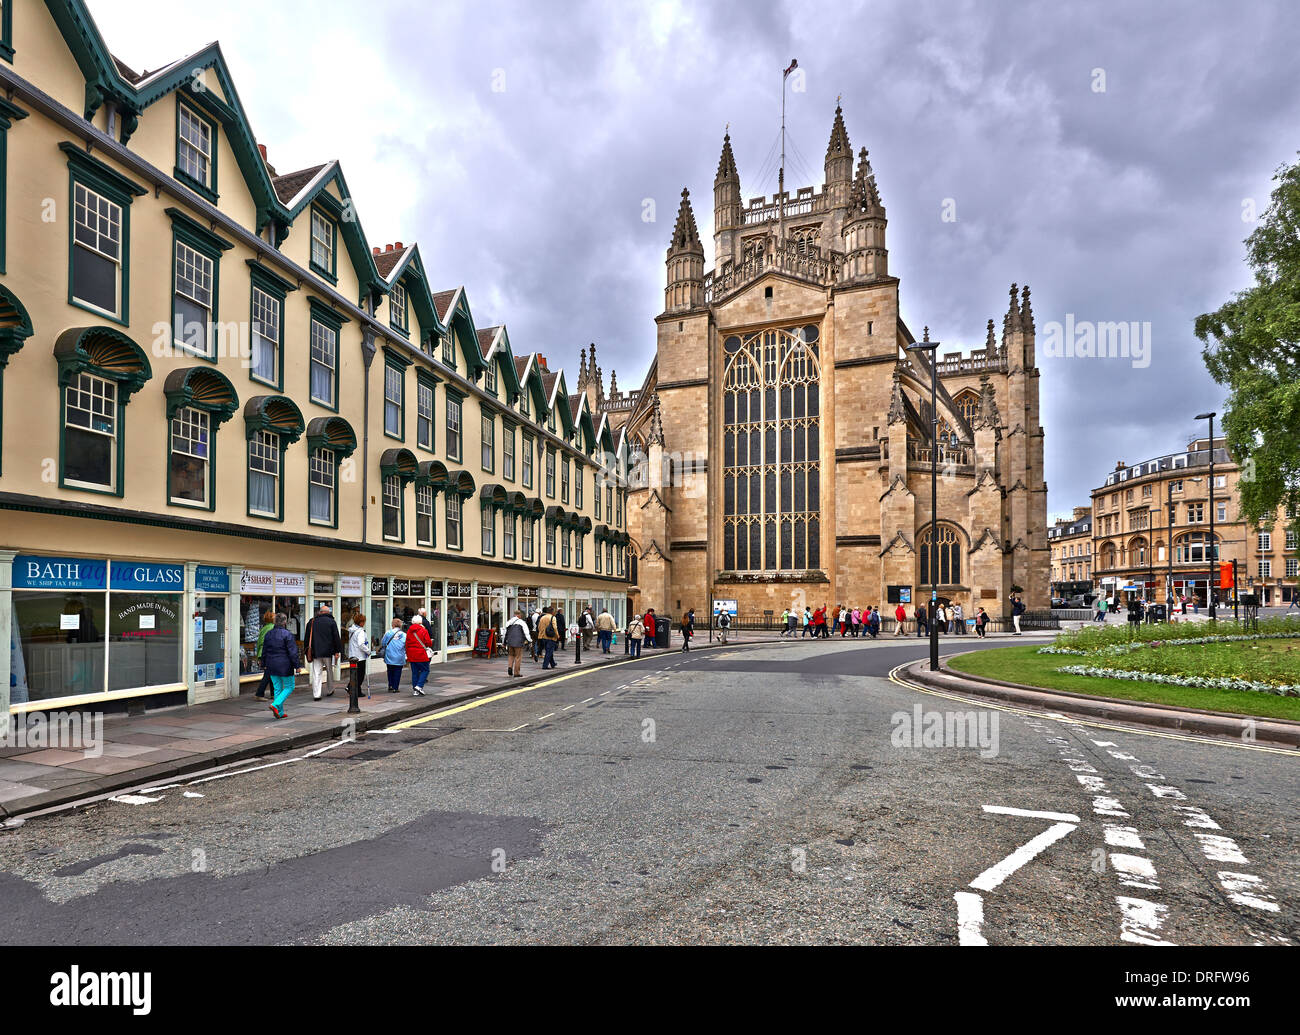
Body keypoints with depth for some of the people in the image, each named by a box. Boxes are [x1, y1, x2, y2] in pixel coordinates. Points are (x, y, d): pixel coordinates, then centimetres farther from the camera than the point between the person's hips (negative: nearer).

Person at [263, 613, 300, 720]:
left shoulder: (268, 634, 6)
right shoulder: (287, 634, -13)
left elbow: (264, 651, 13)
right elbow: (293, 652, -14)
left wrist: (264, 665, 22)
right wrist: (296, 666, -9)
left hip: (271, 666, 6)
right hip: (284, 666, -6)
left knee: (277, 688, 12)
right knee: (289, 687, 6)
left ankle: (280, 712, 12)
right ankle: (275, 705, -11)